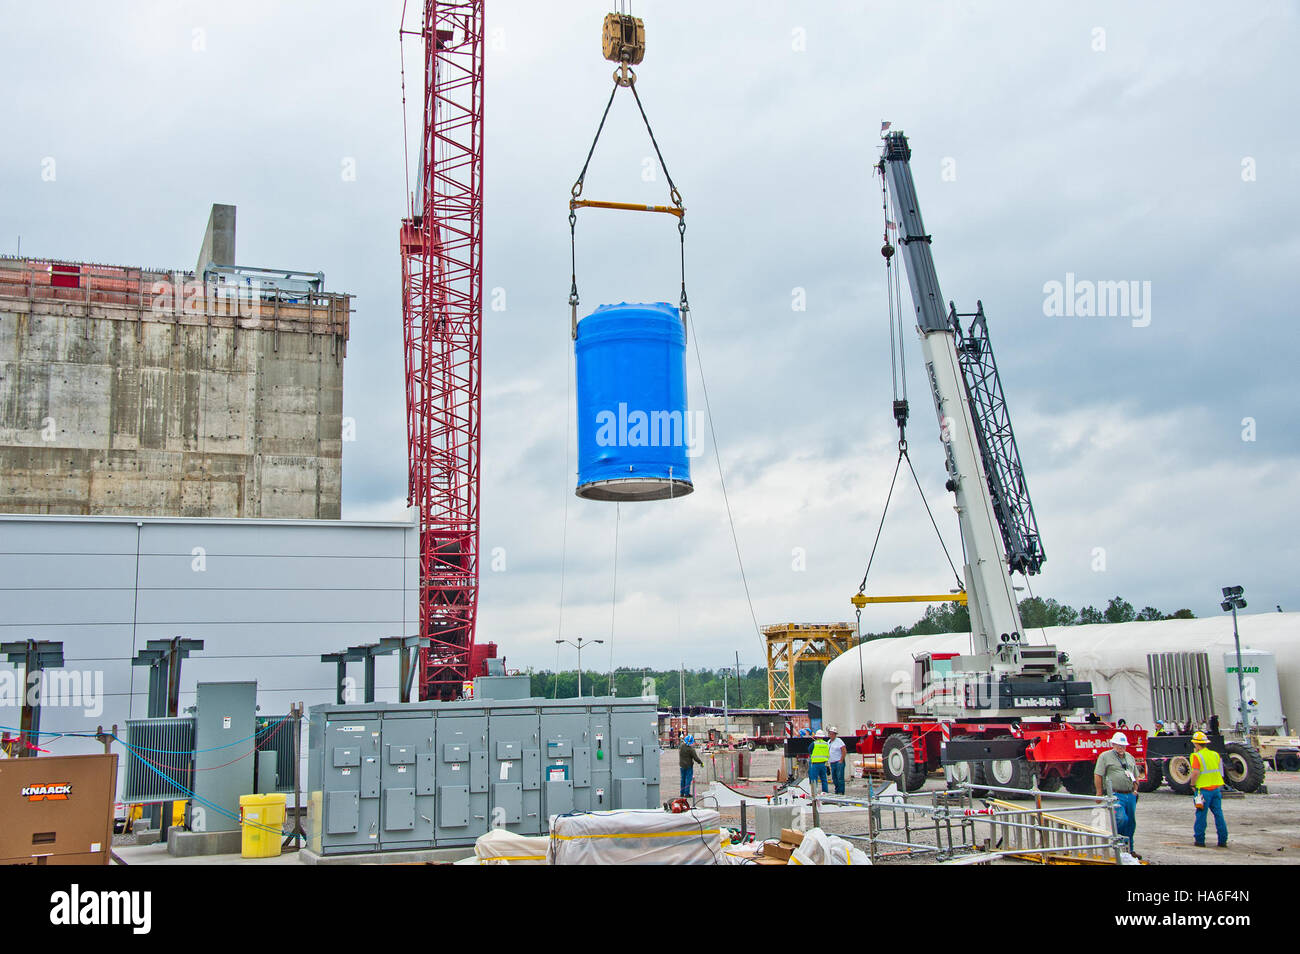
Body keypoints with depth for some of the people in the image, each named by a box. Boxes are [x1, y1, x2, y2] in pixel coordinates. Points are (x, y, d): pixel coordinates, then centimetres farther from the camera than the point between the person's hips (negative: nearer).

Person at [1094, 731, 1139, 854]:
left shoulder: (1130, 757, 19)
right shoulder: (1105, 756, -2)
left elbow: (1135, 776, 26)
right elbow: (1097, 775, -6)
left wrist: (1135, 790, 13)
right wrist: (1100, 793, -9)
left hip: (1130, 796, 6)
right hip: (1115, 795, -6)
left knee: (1131, 823, 8)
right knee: (1121, 819, -21)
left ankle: (1129, 849, 19)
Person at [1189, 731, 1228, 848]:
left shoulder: (1197, 756, -12)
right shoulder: (1215, 755, 7)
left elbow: (1195, 773, -19)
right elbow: (1220, 771, 13)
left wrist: (1193, 784, -7)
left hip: (1204, 789, -5)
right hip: (1216, 788, 5)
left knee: (1201, 815, 2)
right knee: (1219, 814, 9)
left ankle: (1199, 840, 6)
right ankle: (1222, 840, 10)